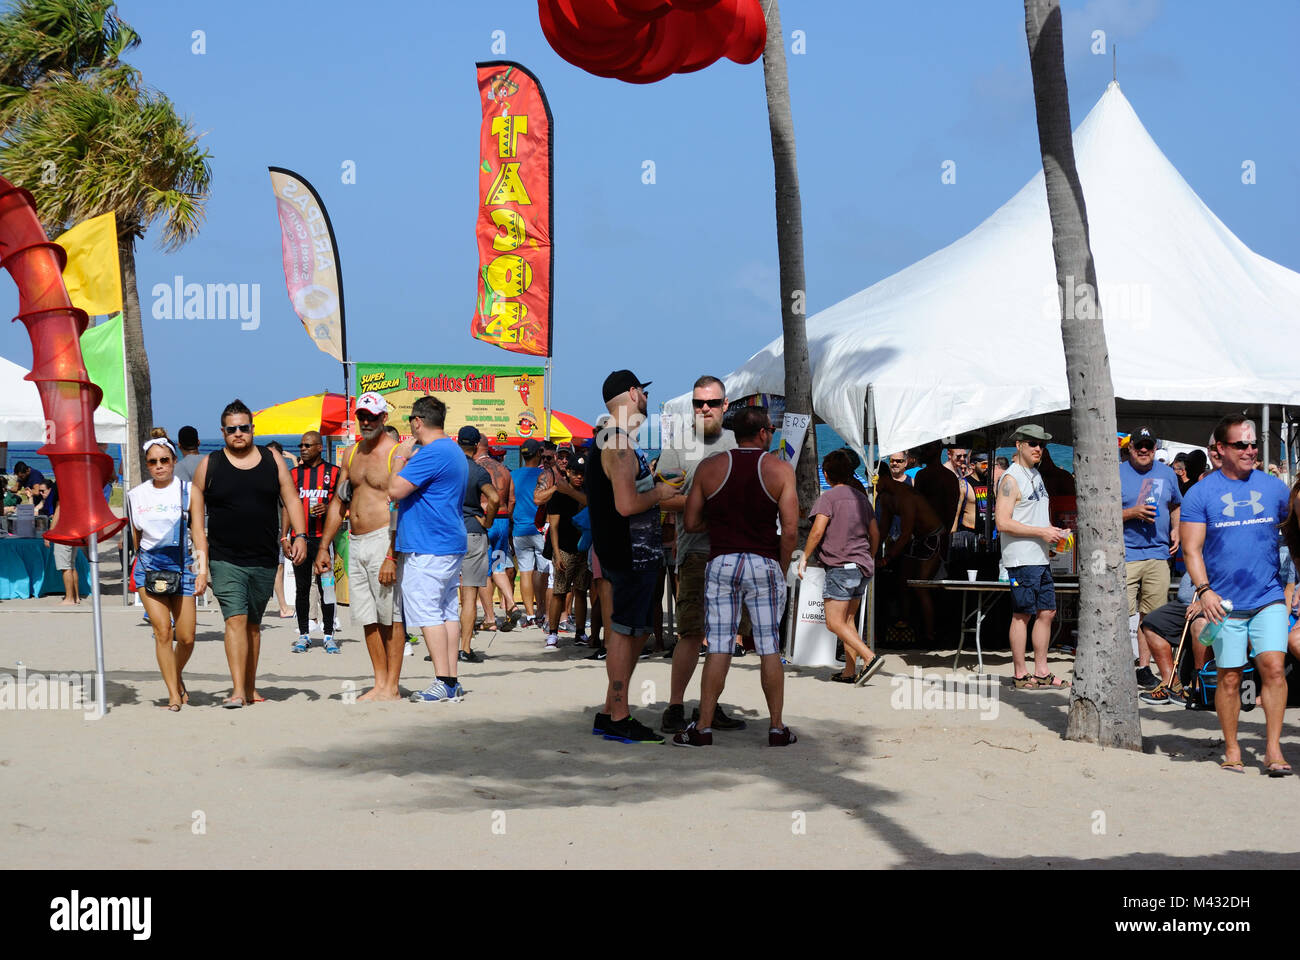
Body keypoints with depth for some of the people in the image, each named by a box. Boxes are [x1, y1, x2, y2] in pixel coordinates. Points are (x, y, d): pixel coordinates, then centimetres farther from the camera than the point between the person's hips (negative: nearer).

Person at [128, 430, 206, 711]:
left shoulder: (188, 491, 0)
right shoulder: (136, 495, 7)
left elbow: (198, 532, -2)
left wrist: (203, 569, -11)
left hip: (182, 566, -1)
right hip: (149, 566, 1)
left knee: (186, 637, -1)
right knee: (162, 631, -11)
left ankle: (177, 676, 29)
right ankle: (173, 693, -5)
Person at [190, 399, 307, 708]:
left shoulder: (273, 461, 8)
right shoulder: (209, 465, 3)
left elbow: (291, 500, 9)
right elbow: (196, 512, 5)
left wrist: (299, 535, -4)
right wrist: (202, 553, -3)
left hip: (265, 561, 3)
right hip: (225, 560, -3)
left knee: (253, 624, 12)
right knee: (236, 619, -15)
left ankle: (250, 689, 22)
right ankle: (238, 691, -18)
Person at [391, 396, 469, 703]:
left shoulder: (431, 454, -18)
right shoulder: (455, 452, 17)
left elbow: (395, 490, -21)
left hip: (427, 548, -10)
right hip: (451, 543, 10)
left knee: (427, 613, -8)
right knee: (448, 612, 10)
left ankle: (443, 683, -11)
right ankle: (453, 681, 11)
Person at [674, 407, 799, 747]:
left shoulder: (709, 467, 5)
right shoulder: (780, 470, -1)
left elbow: (691, 523, 6)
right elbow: (790, 529, -7)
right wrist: (782, 571, 4)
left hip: (721, 562, 1)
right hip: (764, 564, -1)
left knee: (718, 648, 3)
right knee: (769, 648, 5)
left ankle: (704, 728, 2)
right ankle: (777, 728, 8)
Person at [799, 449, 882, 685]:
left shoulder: (828, 497, -7)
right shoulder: (861, 497, 14)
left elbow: (817, 531, -17)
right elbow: (875, 533, 19)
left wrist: (804, 557, -6)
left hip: (841, 566, -8)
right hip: (863, 567, 8)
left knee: (834, 622, -8)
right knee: (848, 619, 14)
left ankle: (870, 657, -22)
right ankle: (850, 671, 10)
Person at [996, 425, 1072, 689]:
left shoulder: (1035, 475, 18)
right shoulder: (1011, 479, -10)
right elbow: (1003, 523, -18)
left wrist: (1053, 530, 10)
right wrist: (1042, 532, -18)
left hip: (1040, 558, 9)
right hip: (1021, 558, -9)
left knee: (1046, 612, 9)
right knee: (1022, 615, -5)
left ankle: (1041, 672, 15)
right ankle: (1020, 675, 0)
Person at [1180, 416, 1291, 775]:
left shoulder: (1273, 487, 8)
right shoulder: (1201, 493, 0)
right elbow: (1192, 549, -3)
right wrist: (1204, 589, -16)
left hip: (1268, 598, 1)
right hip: (1225, 603, -1)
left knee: (1273, 666, -11)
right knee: (1229, 677, 3)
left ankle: (1273, 749, -6)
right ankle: (1231, 749, 18)